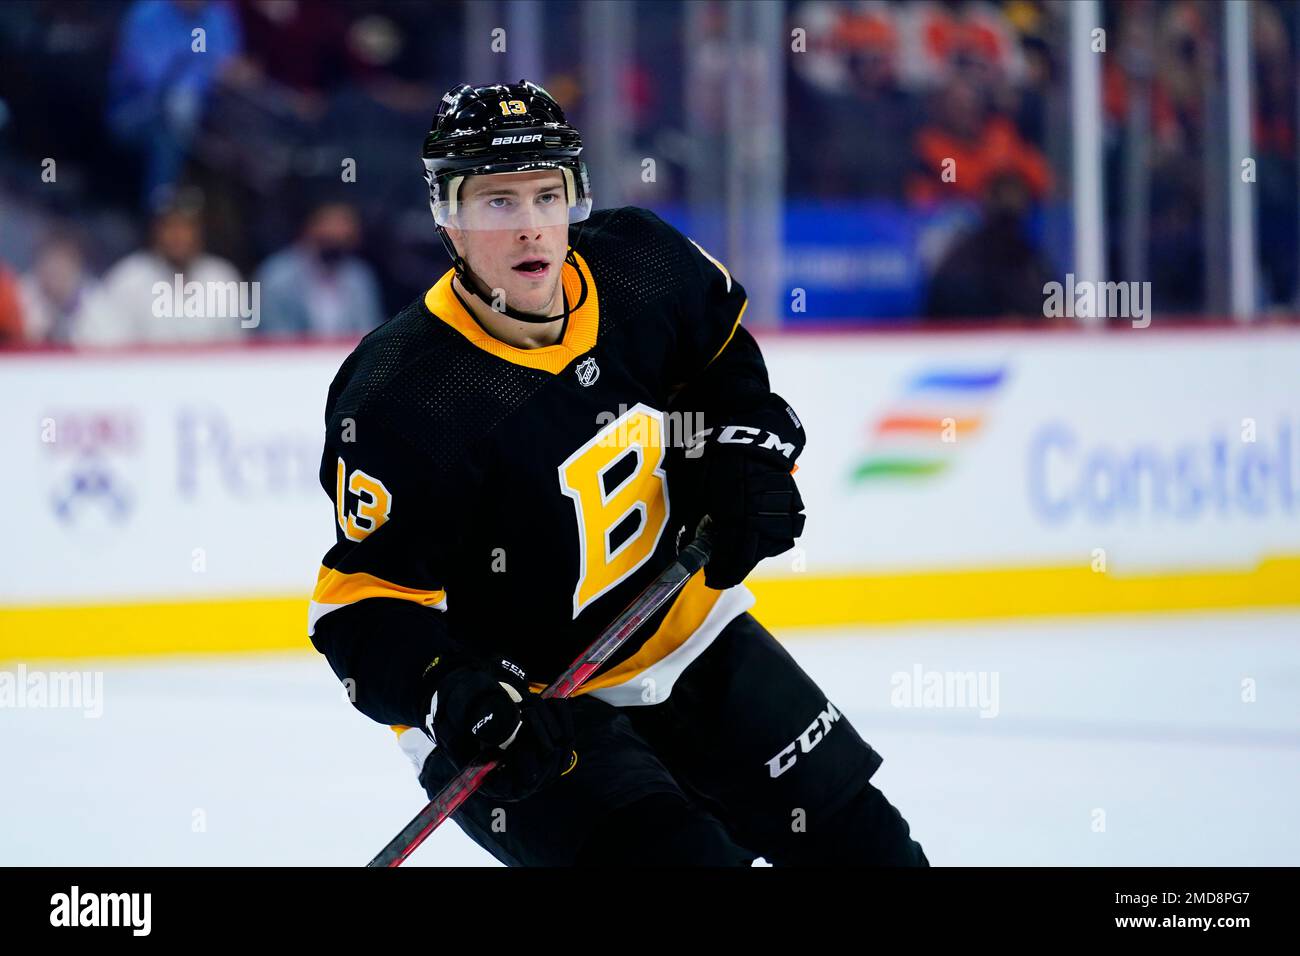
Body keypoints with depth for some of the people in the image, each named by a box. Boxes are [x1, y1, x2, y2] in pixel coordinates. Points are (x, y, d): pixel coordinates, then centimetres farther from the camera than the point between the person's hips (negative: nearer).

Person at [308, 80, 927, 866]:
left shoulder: (638, 266, -11)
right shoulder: (402, 402, -28)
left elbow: (723, 350, 13)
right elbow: (367, 601, -24)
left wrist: (749, 448, -3)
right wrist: (457, 697, -39)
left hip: (687, 636, 7)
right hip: (529, 703, -6)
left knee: (859, 839, 15)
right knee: (676, 855, -27)